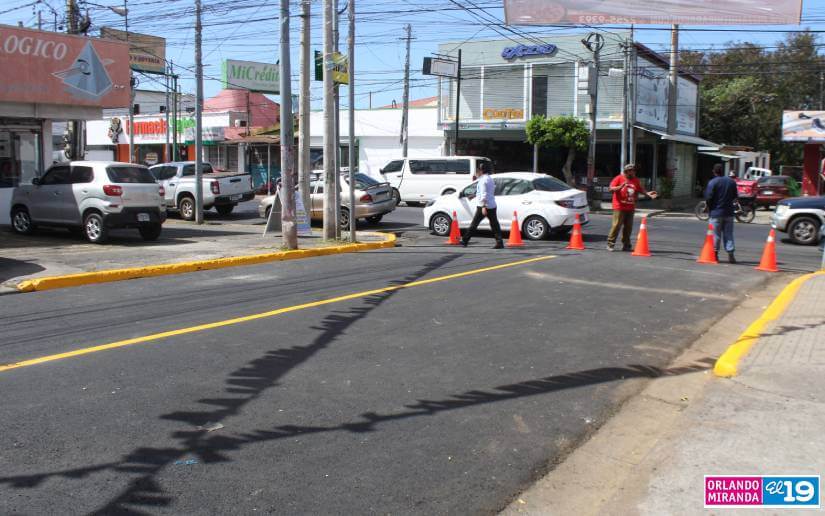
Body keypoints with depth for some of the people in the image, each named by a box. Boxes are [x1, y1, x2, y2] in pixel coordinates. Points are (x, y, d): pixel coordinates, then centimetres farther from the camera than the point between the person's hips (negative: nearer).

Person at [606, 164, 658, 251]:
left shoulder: (636, 180, 13)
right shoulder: (619, 178, -2)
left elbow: (641, 189, 14)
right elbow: (611, 188, -6)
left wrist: (648, 194, -4)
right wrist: (620, 187, -23)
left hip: (630, 208, 5)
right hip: (619, 207, -5)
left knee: (628, 227, 5)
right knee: (616, 225, -9)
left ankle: (626, 245, 13)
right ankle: (610, 244, -1)